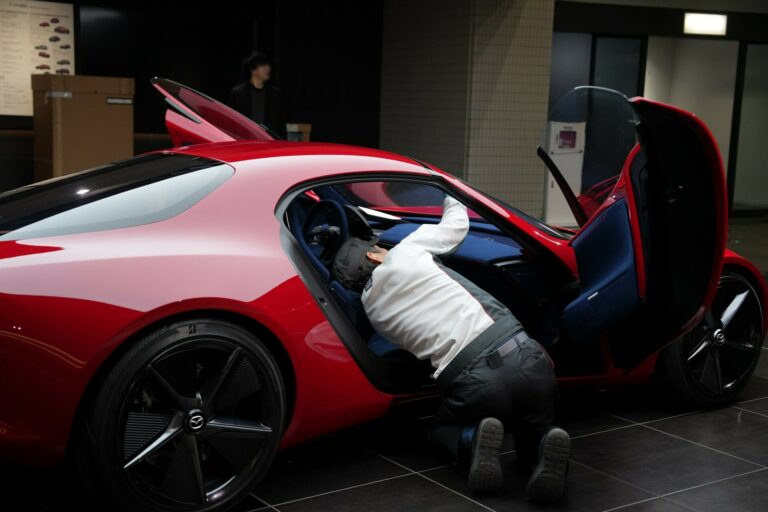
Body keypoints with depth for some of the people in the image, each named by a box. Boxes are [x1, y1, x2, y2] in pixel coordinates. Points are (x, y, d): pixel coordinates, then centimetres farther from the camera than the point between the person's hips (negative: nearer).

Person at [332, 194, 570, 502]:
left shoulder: (371, 307, 18)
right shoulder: (406, 251, 10)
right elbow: (458, 224, 26)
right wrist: (451, 201, 49)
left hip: (473, 381, 0)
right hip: (524, 356, 0)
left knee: (441, 431, 33)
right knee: (535, 432, 28)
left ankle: (475, 443, -2)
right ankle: (544, 451, -9)